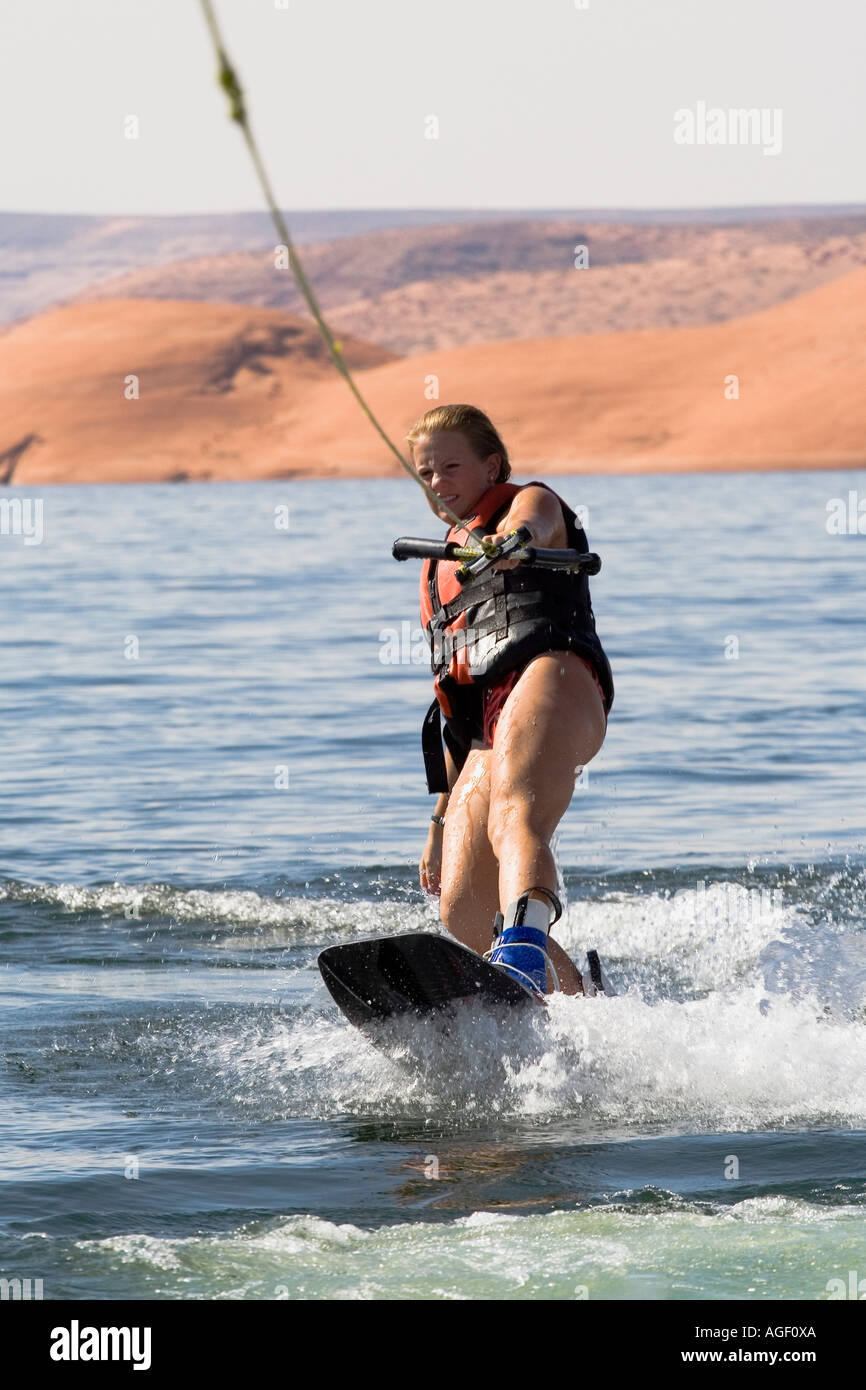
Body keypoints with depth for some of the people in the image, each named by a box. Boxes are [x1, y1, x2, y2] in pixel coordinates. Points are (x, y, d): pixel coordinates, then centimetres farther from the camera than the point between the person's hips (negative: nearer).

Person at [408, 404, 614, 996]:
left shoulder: (531, 500, 17)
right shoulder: (442, 571, 37)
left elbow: (530, 524, -12)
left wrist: (513, 538, -38)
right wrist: (443, 817, 29)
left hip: (552, 679, -7)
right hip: (487, 726, 7)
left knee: (513, 820, -38)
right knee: (467, 917, -12)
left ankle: (523, 956, -66)